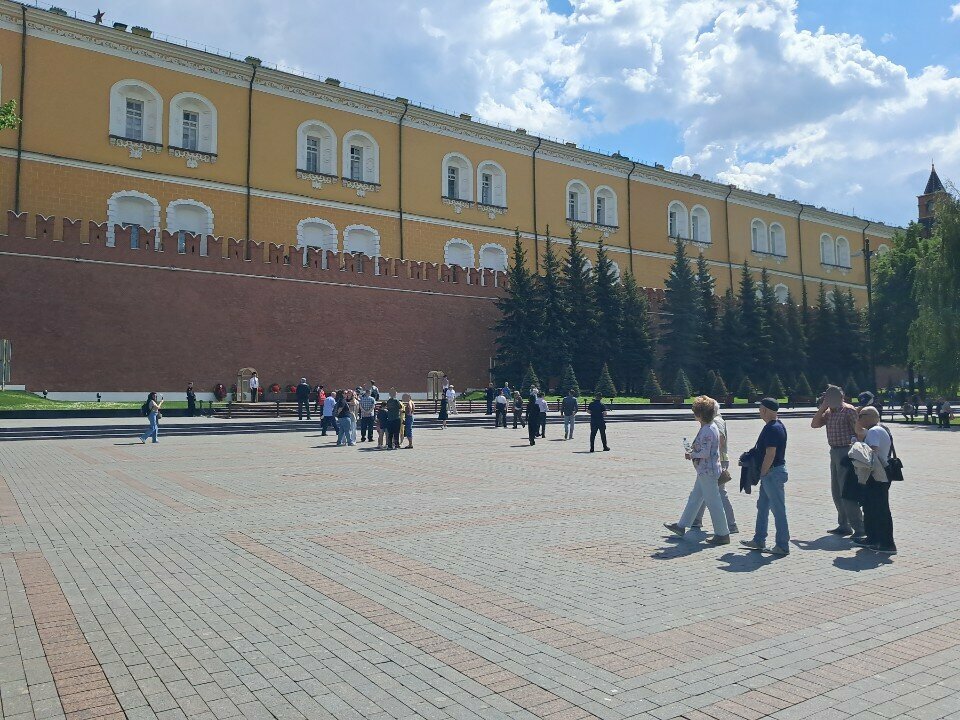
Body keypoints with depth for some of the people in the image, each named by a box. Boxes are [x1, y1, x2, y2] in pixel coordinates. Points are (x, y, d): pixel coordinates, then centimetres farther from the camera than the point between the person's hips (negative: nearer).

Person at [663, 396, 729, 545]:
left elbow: (705, 453, -25)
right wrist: (693, 448, 8)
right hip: (705, 471, 11)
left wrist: (691, 455, -9)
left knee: (713, 502, -1)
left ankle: (722, 534, 8)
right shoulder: (710, 427, 10)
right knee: (694, 498, 17)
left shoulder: (707, 430, -22)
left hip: (707, 472, -11)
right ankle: (681, 526, 27)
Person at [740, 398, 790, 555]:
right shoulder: (777, 426, 12)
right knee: (762, 506, 17)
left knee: (778, 509, -3)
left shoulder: (772, 429, -21)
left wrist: (762, 473, -15)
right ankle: (759, 541, 26)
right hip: (771, 473, 11)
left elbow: (770, 455, -23)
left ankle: (782, 546, 3)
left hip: (772, 473, -11)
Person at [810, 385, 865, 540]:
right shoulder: (829, 412, 13)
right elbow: (814, 424, 9)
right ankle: (844, 525, 21)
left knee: (846, 492, -9)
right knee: (836, 491, 12)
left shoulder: (849, 410, -11)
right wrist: (822, 408, 2)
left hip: (846, 453, -9)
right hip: (834, 452, 9)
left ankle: (859, 528, -4)